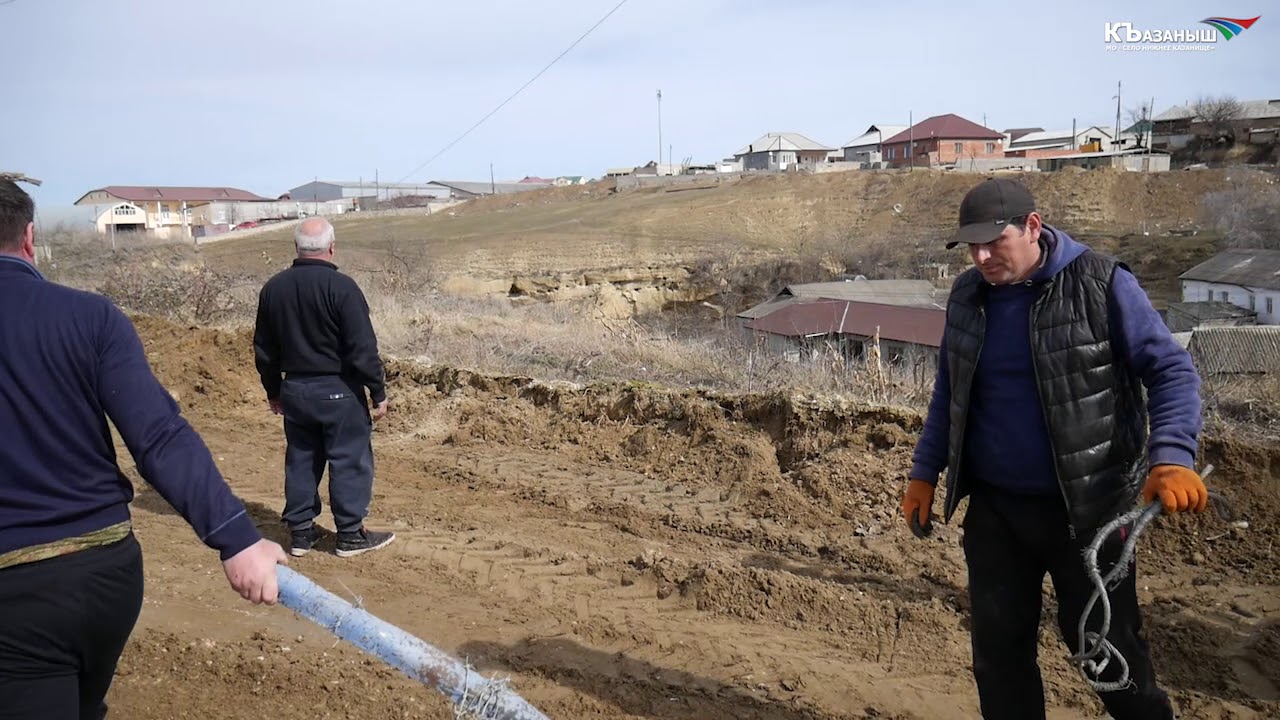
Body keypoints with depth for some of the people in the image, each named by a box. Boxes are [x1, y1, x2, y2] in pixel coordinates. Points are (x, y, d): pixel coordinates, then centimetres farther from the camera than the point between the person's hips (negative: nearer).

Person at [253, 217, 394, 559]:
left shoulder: (273, 288, 4)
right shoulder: (341, 287, -16)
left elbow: (264, 350, 12)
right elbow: (363, 349, -17)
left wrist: (273, 391, 23)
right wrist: (378, 393, -8)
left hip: (294, 390, 6)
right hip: (338, 390, -6)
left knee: (300, 460, 15)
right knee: (350, 461, 4)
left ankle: (300, 531, 22)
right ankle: (351, 534, 10)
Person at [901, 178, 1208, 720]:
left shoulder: (1101, 285, -11)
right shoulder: (967, 296, 4)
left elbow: (1171, 370, -12)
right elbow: (949, 392, 14)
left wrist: (1172, 457, -27)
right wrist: (924, 473, 12)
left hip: (1087, 509, -4)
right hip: (994, 508, 4)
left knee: (1104, 644, 9)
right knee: (997, 650, 11)